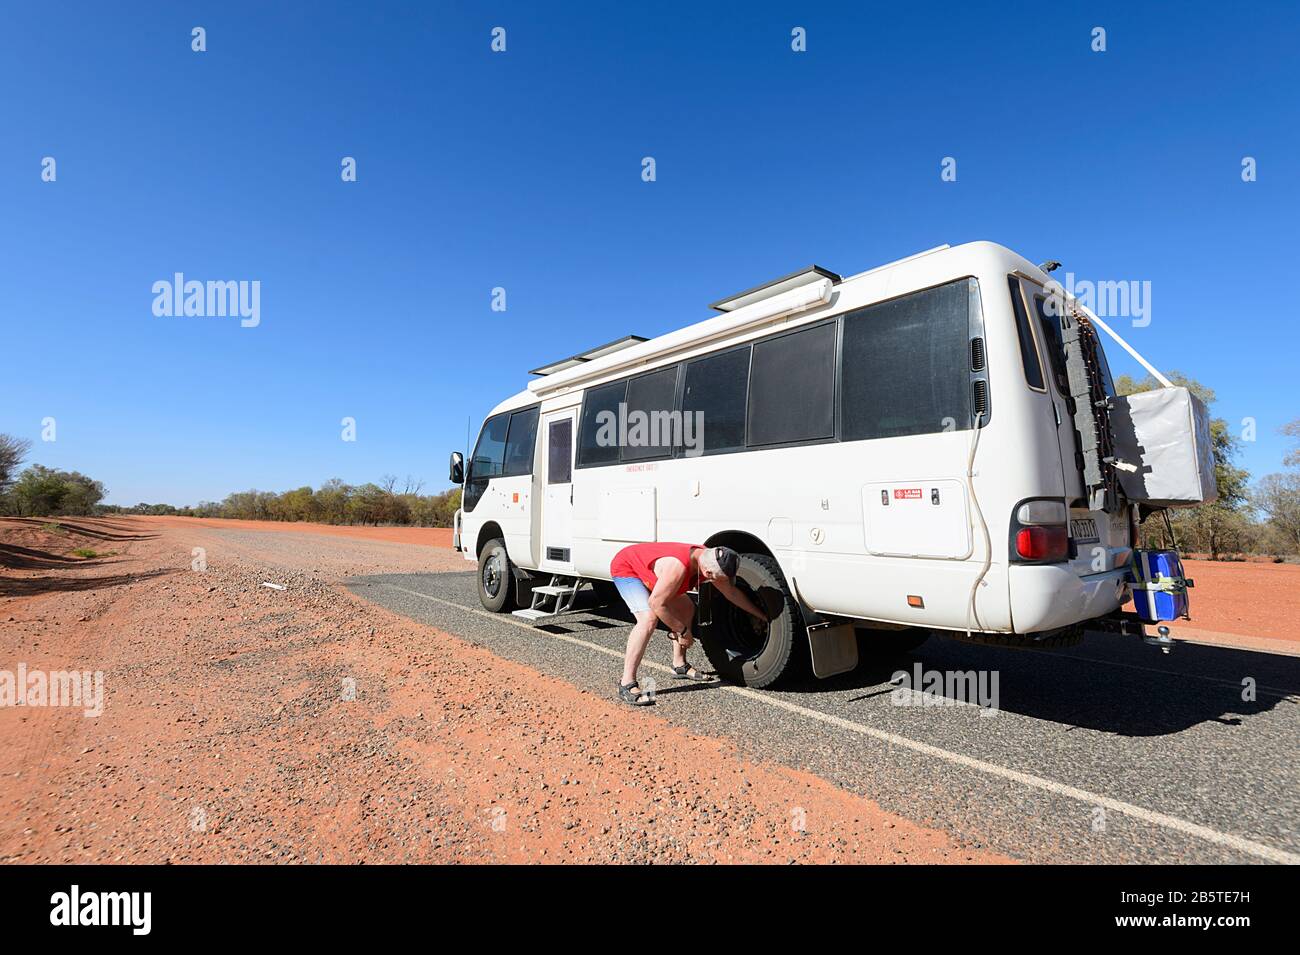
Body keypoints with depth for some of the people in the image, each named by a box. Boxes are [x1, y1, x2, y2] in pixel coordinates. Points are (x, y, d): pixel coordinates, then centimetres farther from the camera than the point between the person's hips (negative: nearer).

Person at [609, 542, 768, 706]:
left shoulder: (708, 561, -13)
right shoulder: (679, 568, -39)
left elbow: (732, 592, 2)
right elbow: (656, 603, -33)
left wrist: (761, 615, 9)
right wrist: (682, 631, -22)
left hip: (645, 567, 9)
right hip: (624, 568, -9)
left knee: (686, 608, 10)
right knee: (648, 618, -28)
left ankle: (680, 666, 22)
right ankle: (627, 685, -23)